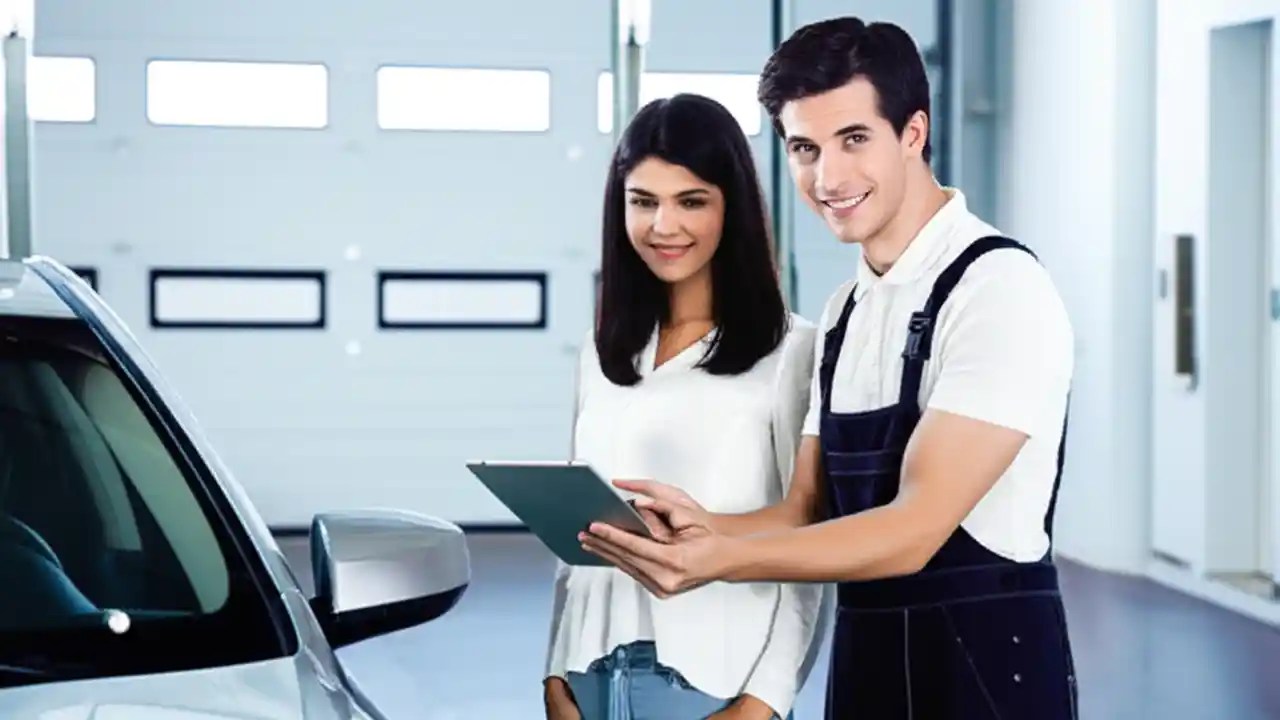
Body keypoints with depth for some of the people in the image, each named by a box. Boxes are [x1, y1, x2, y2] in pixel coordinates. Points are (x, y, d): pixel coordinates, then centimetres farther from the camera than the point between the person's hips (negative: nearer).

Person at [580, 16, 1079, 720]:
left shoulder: (1001, 288, -15)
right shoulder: (844, 312, 11)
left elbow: (914, 529, -21)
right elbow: (807, 510, 9)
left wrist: (721, 559, -29)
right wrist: (704, 526, -12)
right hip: (865, 663, 7)